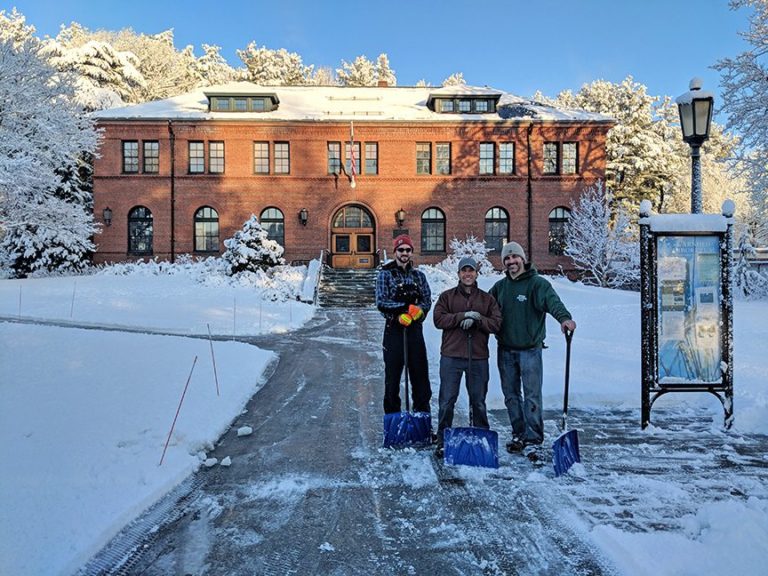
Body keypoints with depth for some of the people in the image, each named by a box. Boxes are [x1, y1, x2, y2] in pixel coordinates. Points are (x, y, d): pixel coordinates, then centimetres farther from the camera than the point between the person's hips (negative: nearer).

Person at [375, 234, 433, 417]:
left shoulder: (419, 276, 12)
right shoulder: (385, 274, 2)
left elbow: (427, 301, 3)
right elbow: (381, 302, -9)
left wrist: (416, 311, -17)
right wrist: (407, 306, -17)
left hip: (415, 329, 3)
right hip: (394, 330, -3)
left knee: (420, 374, 5)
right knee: (392, 376, 2)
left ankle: (423, 415, 16)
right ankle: (392, 416, 13)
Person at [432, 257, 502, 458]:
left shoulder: (487, 298, 10)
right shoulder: (447, 296, 7)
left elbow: (496, 323, 1)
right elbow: (438, 319, -7)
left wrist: (476, 319, -14)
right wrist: (463, 316, -15)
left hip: (478, 358, 1)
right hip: (451, 356, -1)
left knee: (479, 402, 11)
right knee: (447, 401, 2)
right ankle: (443, 440, 13)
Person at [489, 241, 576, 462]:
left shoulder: (537, 283, -8)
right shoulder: (499, 287, 10)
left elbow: (551, 300, -26)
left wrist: (564, 317, -45)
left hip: (530, 349, -5)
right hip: (505, 350, 5)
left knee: (532, 396, -4)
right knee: (511, 395, 12)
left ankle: (533, 441, 3)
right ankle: (518, 435, 26)